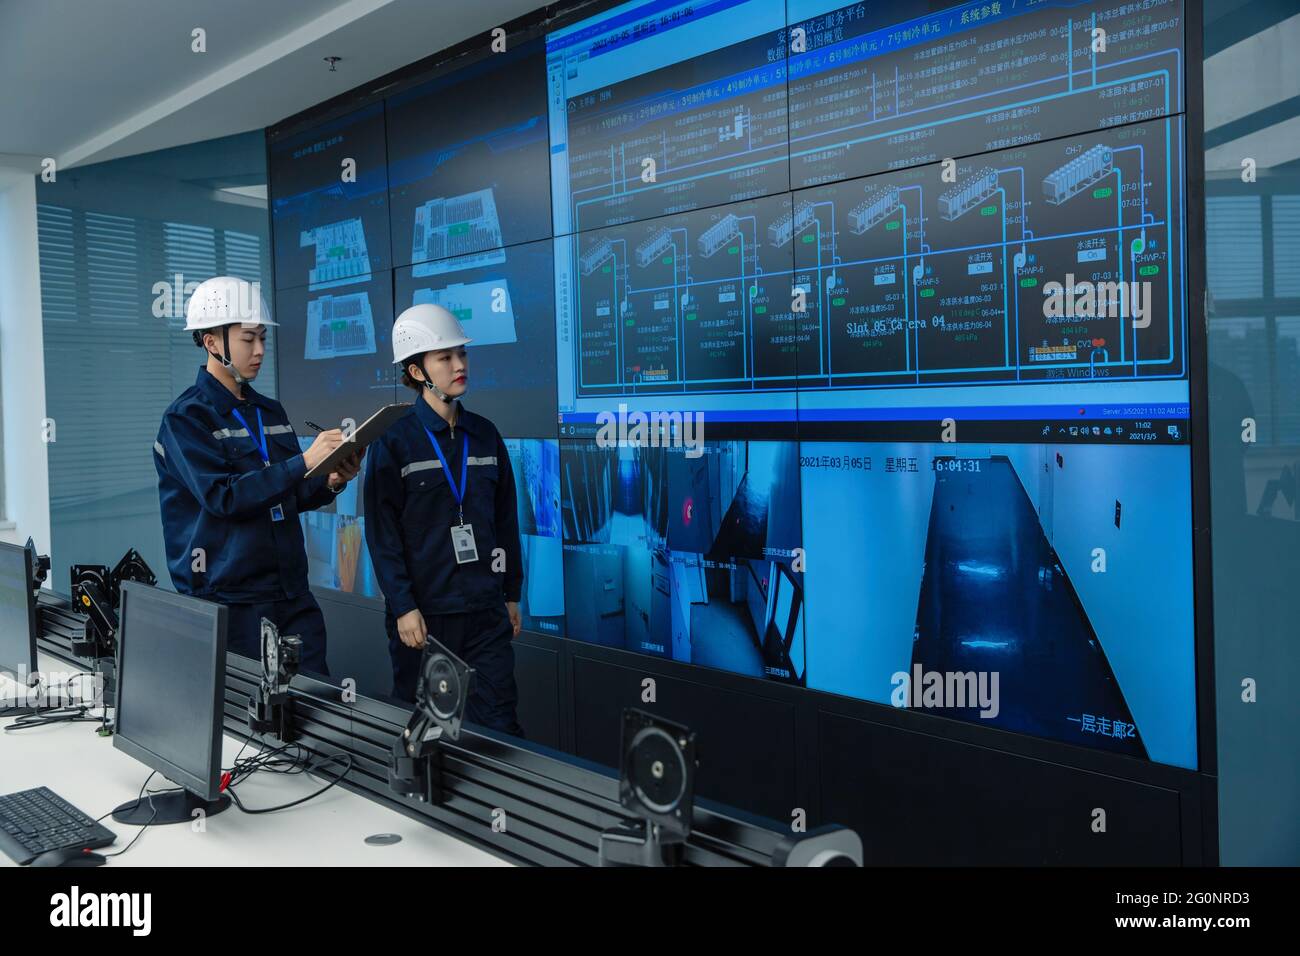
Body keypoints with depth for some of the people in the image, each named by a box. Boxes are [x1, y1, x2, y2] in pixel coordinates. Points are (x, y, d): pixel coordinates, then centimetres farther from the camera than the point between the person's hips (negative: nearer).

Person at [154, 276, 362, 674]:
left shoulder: (271, 412, 13)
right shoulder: (186, 417, -7)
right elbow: (223, 497, -19)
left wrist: (330, 483, -4)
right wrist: (305, 462, -24)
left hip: (292, 596, 6)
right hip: (228, 601, -6)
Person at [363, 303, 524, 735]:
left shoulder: (484, 435, 7)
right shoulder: (394, 440, -5)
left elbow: (506, 519, 12)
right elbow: (382, 532, -9)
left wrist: (512, 594, 11)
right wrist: (403, 606, -14)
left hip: (485, 609, 3)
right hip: (424, 610, -3)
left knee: (500, 722, 1)